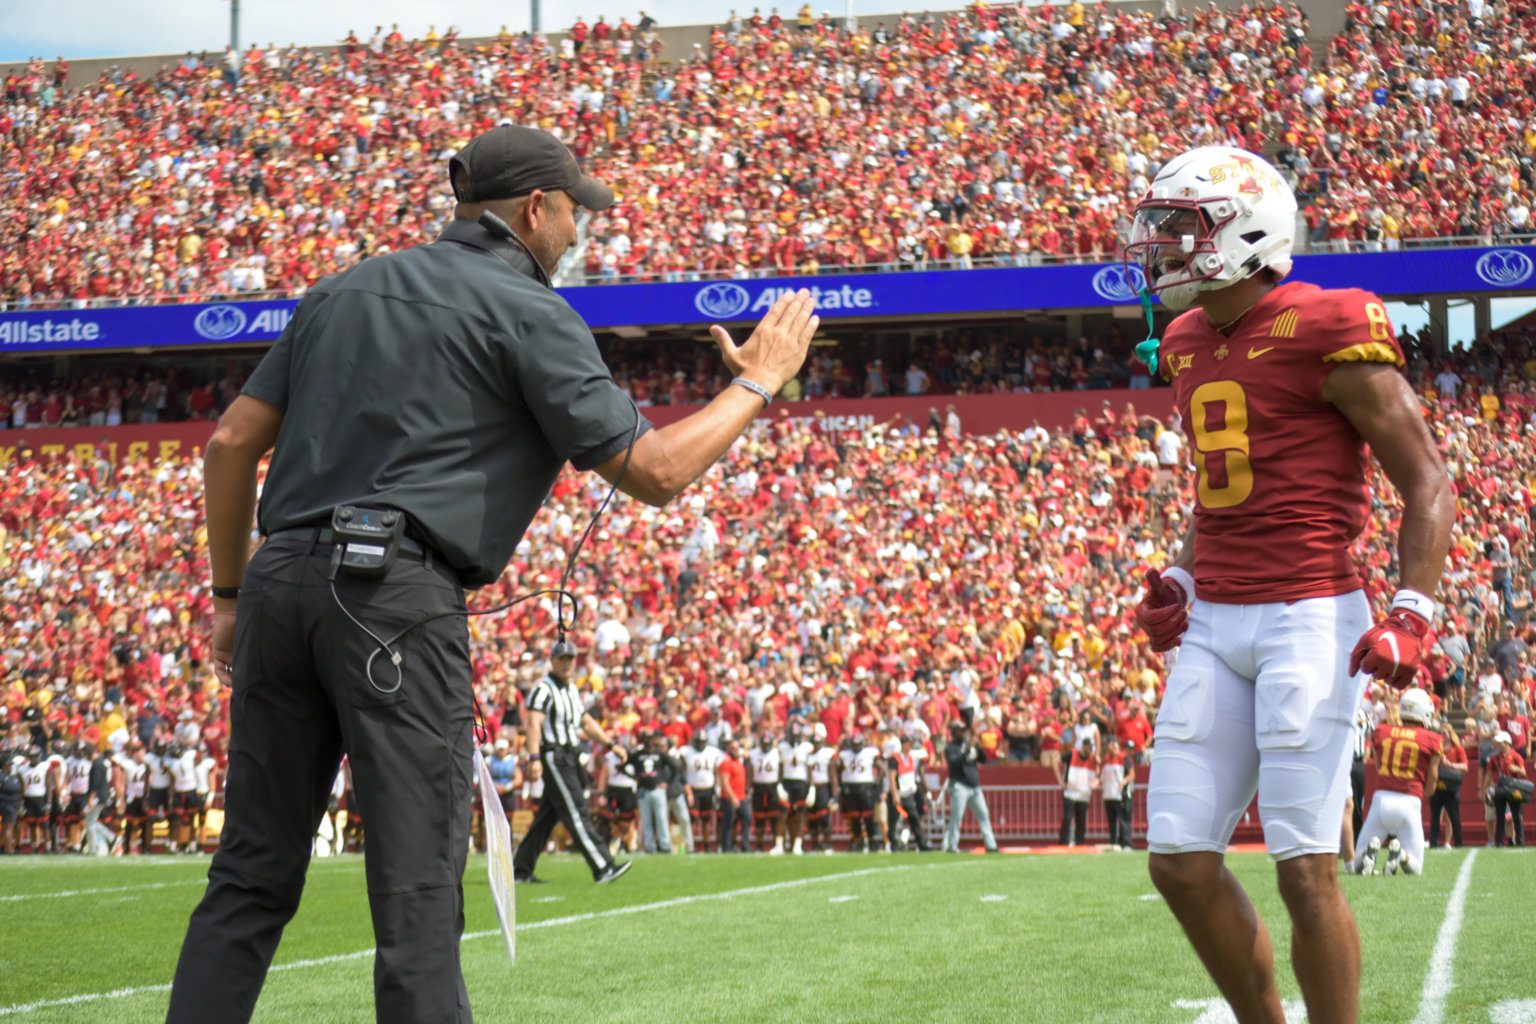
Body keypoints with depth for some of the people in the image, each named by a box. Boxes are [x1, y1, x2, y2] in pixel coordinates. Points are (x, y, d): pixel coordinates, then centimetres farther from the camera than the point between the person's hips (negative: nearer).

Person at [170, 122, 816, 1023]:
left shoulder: (345, 290, 21)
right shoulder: (529, 313, 1)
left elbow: (233, 441, 17)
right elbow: (653, 472, -4)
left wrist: (230, 593, 24)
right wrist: (757, 383, 11)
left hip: (281, 580, 7)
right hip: (395, 594, -6)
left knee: (253, 876, 11)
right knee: (418, 889, -5)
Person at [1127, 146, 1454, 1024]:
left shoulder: (1328, 333, -10)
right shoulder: (1190, 347, 13)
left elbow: (1428, 483, -7)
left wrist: (1411, 617, -16)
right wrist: (1180, 579, 14)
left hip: (1310, 620, -7)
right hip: (1215, 624, 7)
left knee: (1306, 871, -7)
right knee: (1182, 864, 4)